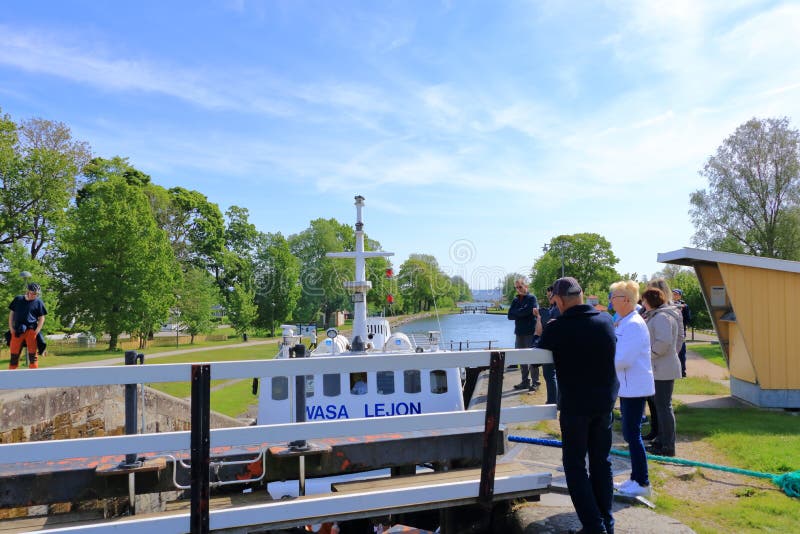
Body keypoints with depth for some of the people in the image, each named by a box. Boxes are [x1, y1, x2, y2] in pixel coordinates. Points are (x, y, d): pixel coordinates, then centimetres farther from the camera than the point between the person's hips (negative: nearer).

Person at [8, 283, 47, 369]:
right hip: (17, 331, 2)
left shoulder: (38, 302, 3)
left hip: (31, 330, -2)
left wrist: (37, 331, -8)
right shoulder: (18, 299, 10)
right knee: (14, 355, 7)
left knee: (32, 355, -3)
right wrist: (11, 328, 5)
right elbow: (11, 313, 15)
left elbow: (41, 318, 4)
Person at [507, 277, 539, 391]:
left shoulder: (531, 298, -3)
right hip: (519, 332, 6)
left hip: (530, 333, -6)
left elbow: (527, 311, -18)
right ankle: (525, 381, 20)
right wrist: (522, 313, -9)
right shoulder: (515, 300, 13)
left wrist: (516, 313, -3)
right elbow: (510, 316, 3)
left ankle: (535, 382, 4)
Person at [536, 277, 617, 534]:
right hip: (605, 402, 5)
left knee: (575, 465, 8)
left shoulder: (557, 329, -18)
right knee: (601, 462, 17)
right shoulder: (606, 320, -3)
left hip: (575, 405, -5)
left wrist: (543, 331, 13)